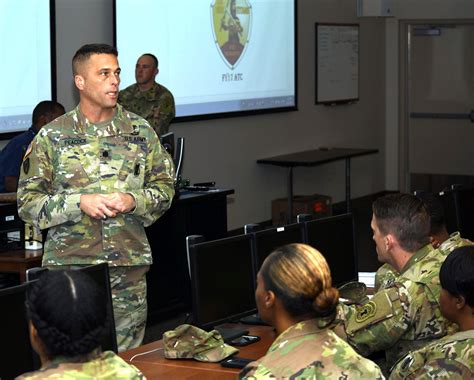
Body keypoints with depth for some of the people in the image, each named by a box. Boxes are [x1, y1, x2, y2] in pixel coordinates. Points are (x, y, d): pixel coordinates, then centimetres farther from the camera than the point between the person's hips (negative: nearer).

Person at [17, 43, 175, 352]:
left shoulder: (141, 131, 7)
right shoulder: (52, 137, 0)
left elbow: (165, 187, 11)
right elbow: (28, 202, -1)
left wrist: (133, 200, -10)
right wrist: (79, 203, -15)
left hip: (129, 268, 2)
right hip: (70, 266, -2)